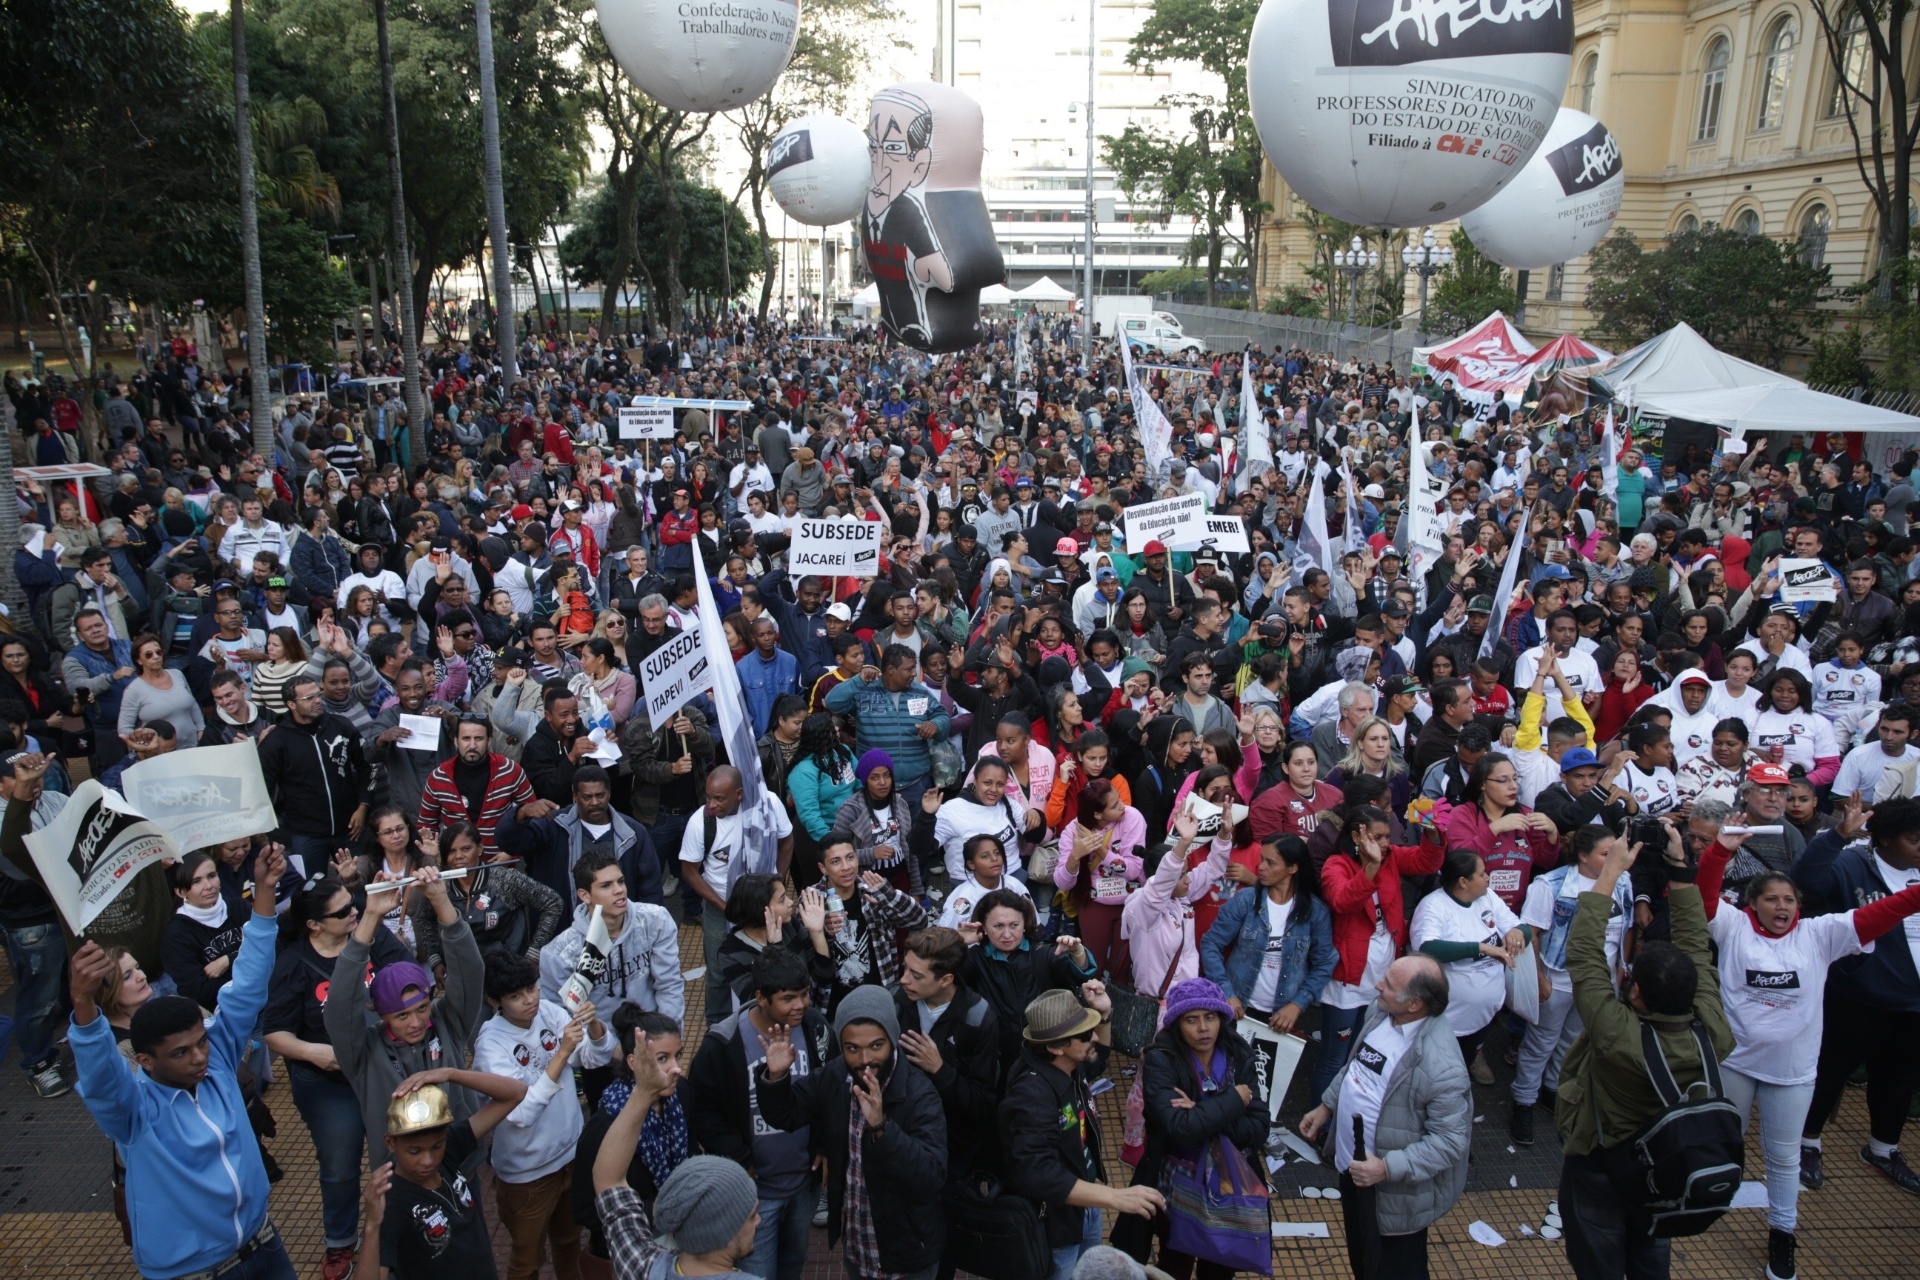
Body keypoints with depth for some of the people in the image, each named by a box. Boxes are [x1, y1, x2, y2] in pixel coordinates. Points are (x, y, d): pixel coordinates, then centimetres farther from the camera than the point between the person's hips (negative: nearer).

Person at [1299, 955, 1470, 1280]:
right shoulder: (1380, 1013, -8)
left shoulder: (1441, 1065, -33)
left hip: (1392, 1192, -7)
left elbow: (1450, 1140, -28)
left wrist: (1388, 1168, -32)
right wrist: (1326, 1106, 13)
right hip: (1352, 1165, 8)